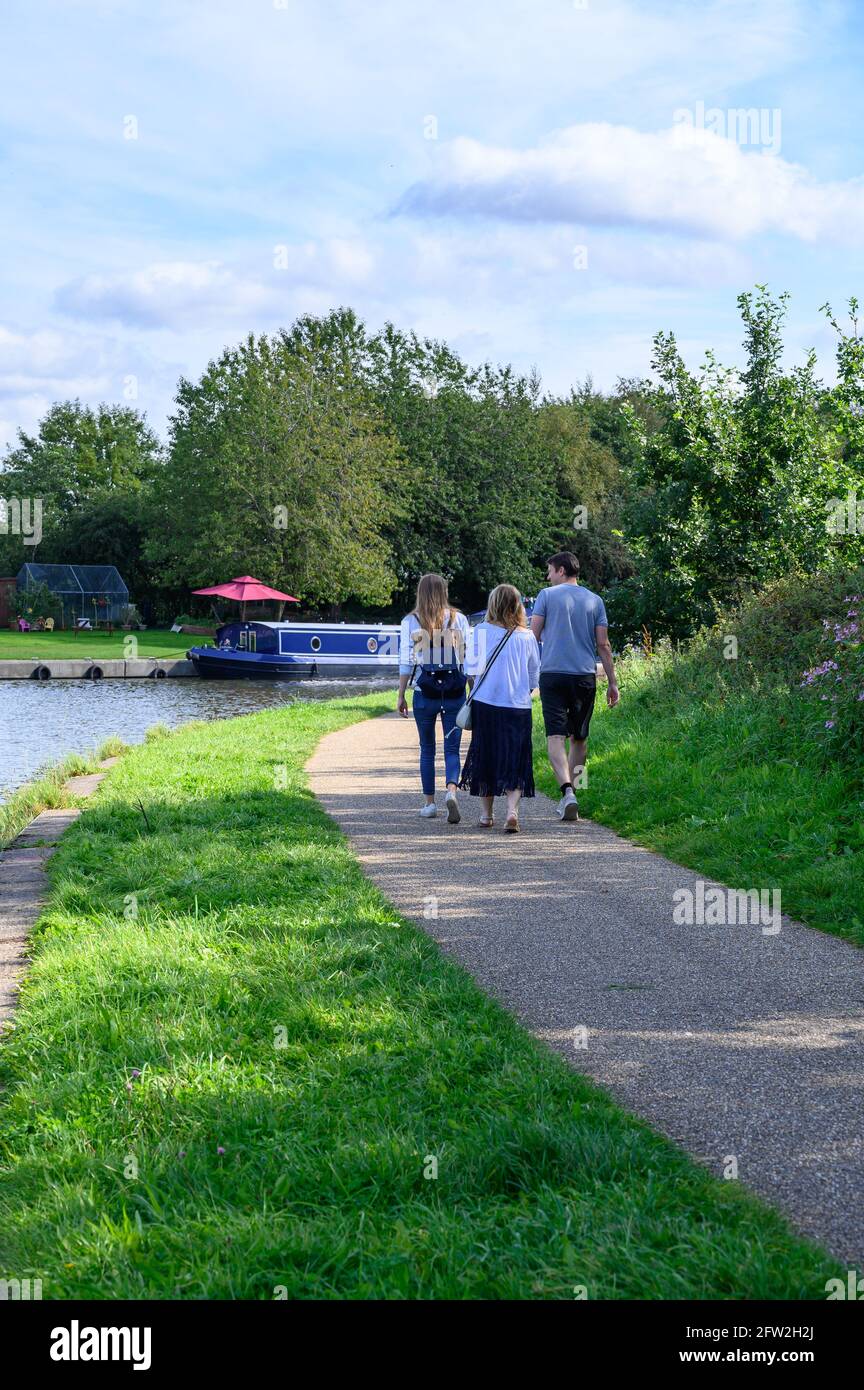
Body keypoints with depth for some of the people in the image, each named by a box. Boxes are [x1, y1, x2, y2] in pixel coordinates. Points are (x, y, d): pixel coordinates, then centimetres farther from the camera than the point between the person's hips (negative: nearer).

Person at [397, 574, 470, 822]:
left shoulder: (410, 622, 0)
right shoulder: (459, 619, 2)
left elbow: (406, 662, -2)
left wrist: (401, 696, 4)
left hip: (425, 692, 0)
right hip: (455, 692, 0)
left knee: (427, 749, 13)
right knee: (452, 748, 2)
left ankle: (429, 803, 16)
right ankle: (451, 791, -23)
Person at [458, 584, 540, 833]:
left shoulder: (481, 631, -5)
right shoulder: (527, 636, 0)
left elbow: (471, 667, -4)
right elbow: (534, 676, 7)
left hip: (486, 703, 0)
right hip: (519, 706, 0)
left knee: (486, 757, 12)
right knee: (515, 762, 3)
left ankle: (487, 814, 20)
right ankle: (512, 810, -16)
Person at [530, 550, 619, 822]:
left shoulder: (547, 596, 2)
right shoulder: (594, 600, 10)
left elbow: (533, 635, -2)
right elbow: (603, 644, 7)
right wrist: (612, 682, 11)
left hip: (553, 674, -3)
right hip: (585, 675, 3)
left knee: (556, 736, -8)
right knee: (579, 737, 14)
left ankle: (567, 791, -27)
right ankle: (569, 794, 18)